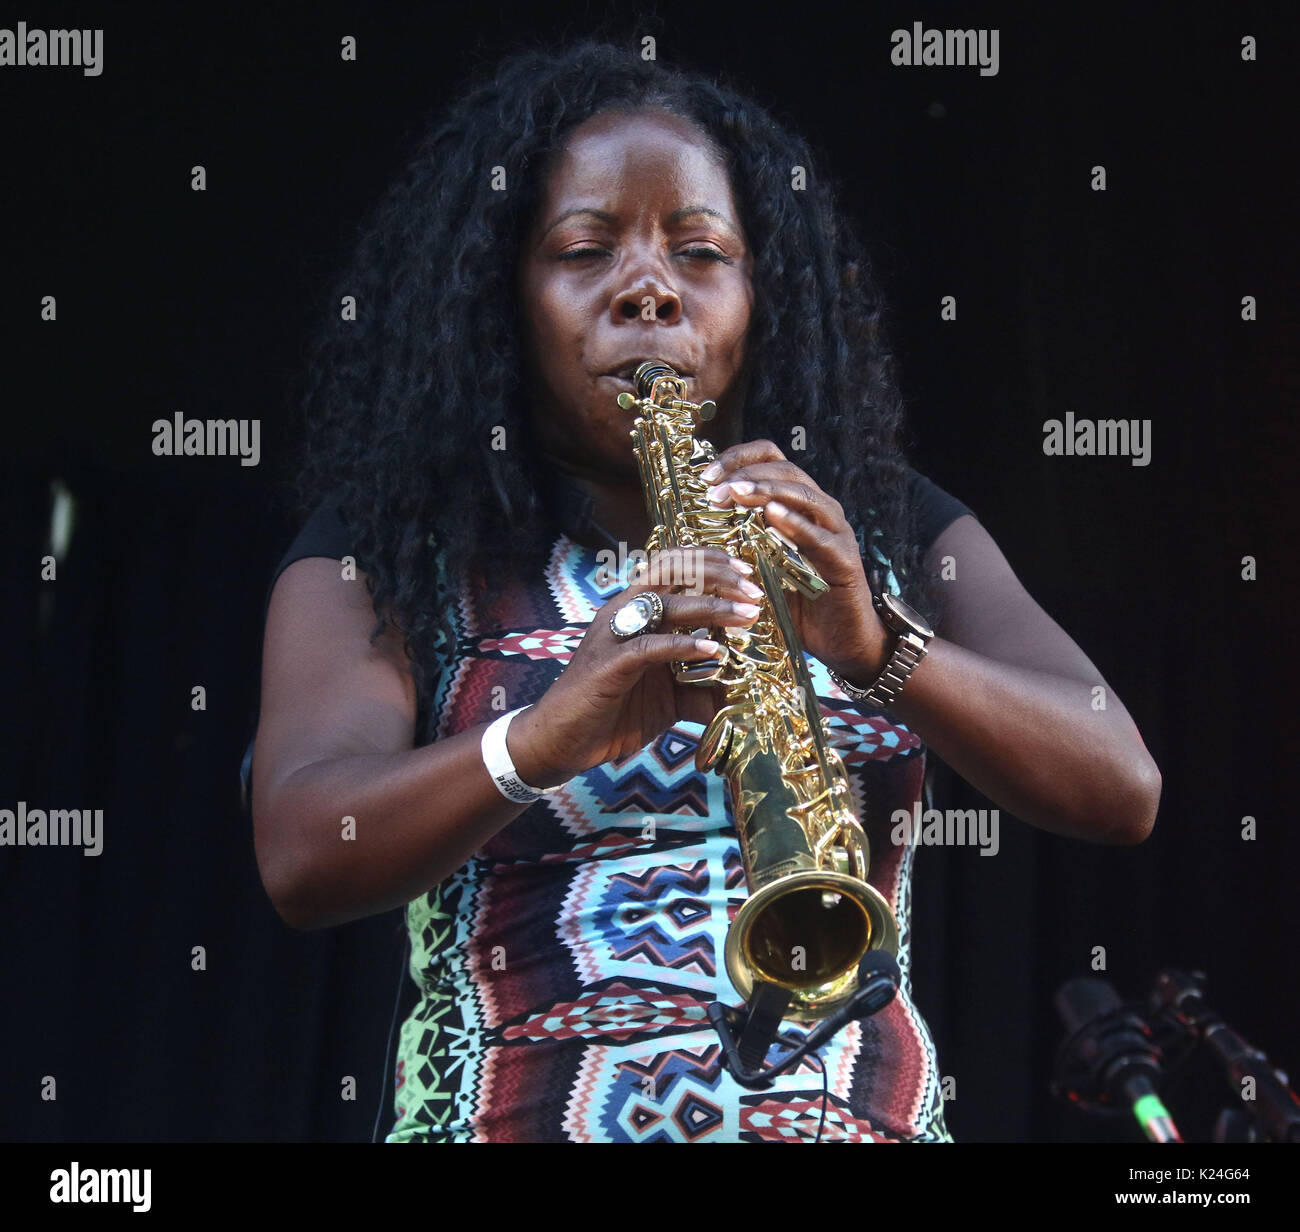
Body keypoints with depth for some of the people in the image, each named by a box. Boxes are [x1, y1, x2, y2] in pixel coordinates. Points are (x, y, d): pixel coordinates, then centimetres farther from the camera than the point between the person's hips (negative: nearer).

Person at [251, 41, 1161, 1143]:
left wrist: (879, 646, -15)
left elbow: (1122, 792, 1)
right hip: (514, 1115, -1)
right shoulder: (386, 554, 7)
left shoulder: (892, 531, 13)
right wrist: (549, 736, -26)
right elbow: (302, 859, -9)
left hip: (863, 1113, 1)